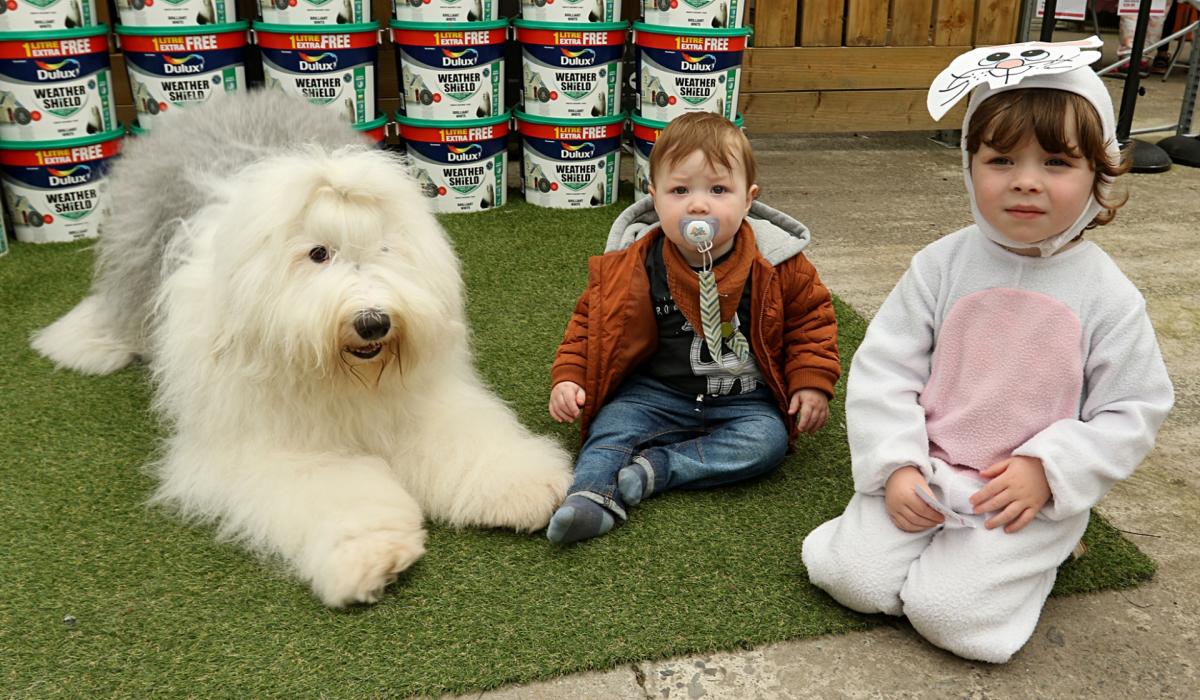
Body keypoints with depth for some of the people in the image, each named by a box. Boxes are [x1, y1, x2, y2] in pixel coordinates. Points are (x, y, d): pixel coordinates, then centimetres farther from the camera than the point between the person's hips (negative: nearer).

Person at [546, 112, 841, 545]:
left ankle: (653, 469, -27)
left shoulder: (777, 266, -9)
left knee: (766, 440, -26)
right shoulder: (632, 268, -8)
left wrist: (813, 383, -4)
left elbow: (810, 317, 5)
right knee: (613, 422, -22)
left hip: (744, 400, 0)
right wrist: (567, 378, -7)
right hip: (656, 392, 1)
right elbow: (591, 320, 4)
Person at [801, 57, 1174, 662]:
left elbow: (1132, 412, -3)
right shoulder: (941, 265, -6)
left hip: (1035, 494, -1)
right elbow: (882, 369, -4)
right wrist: (896, 466, -15)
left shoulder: (1108, 296, -8)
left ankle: (1036, 548, 12)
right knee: (854, 578, -12)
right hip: (926, 474, 2)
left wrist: (1046, 471, -16)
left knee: (946, 610, -16)